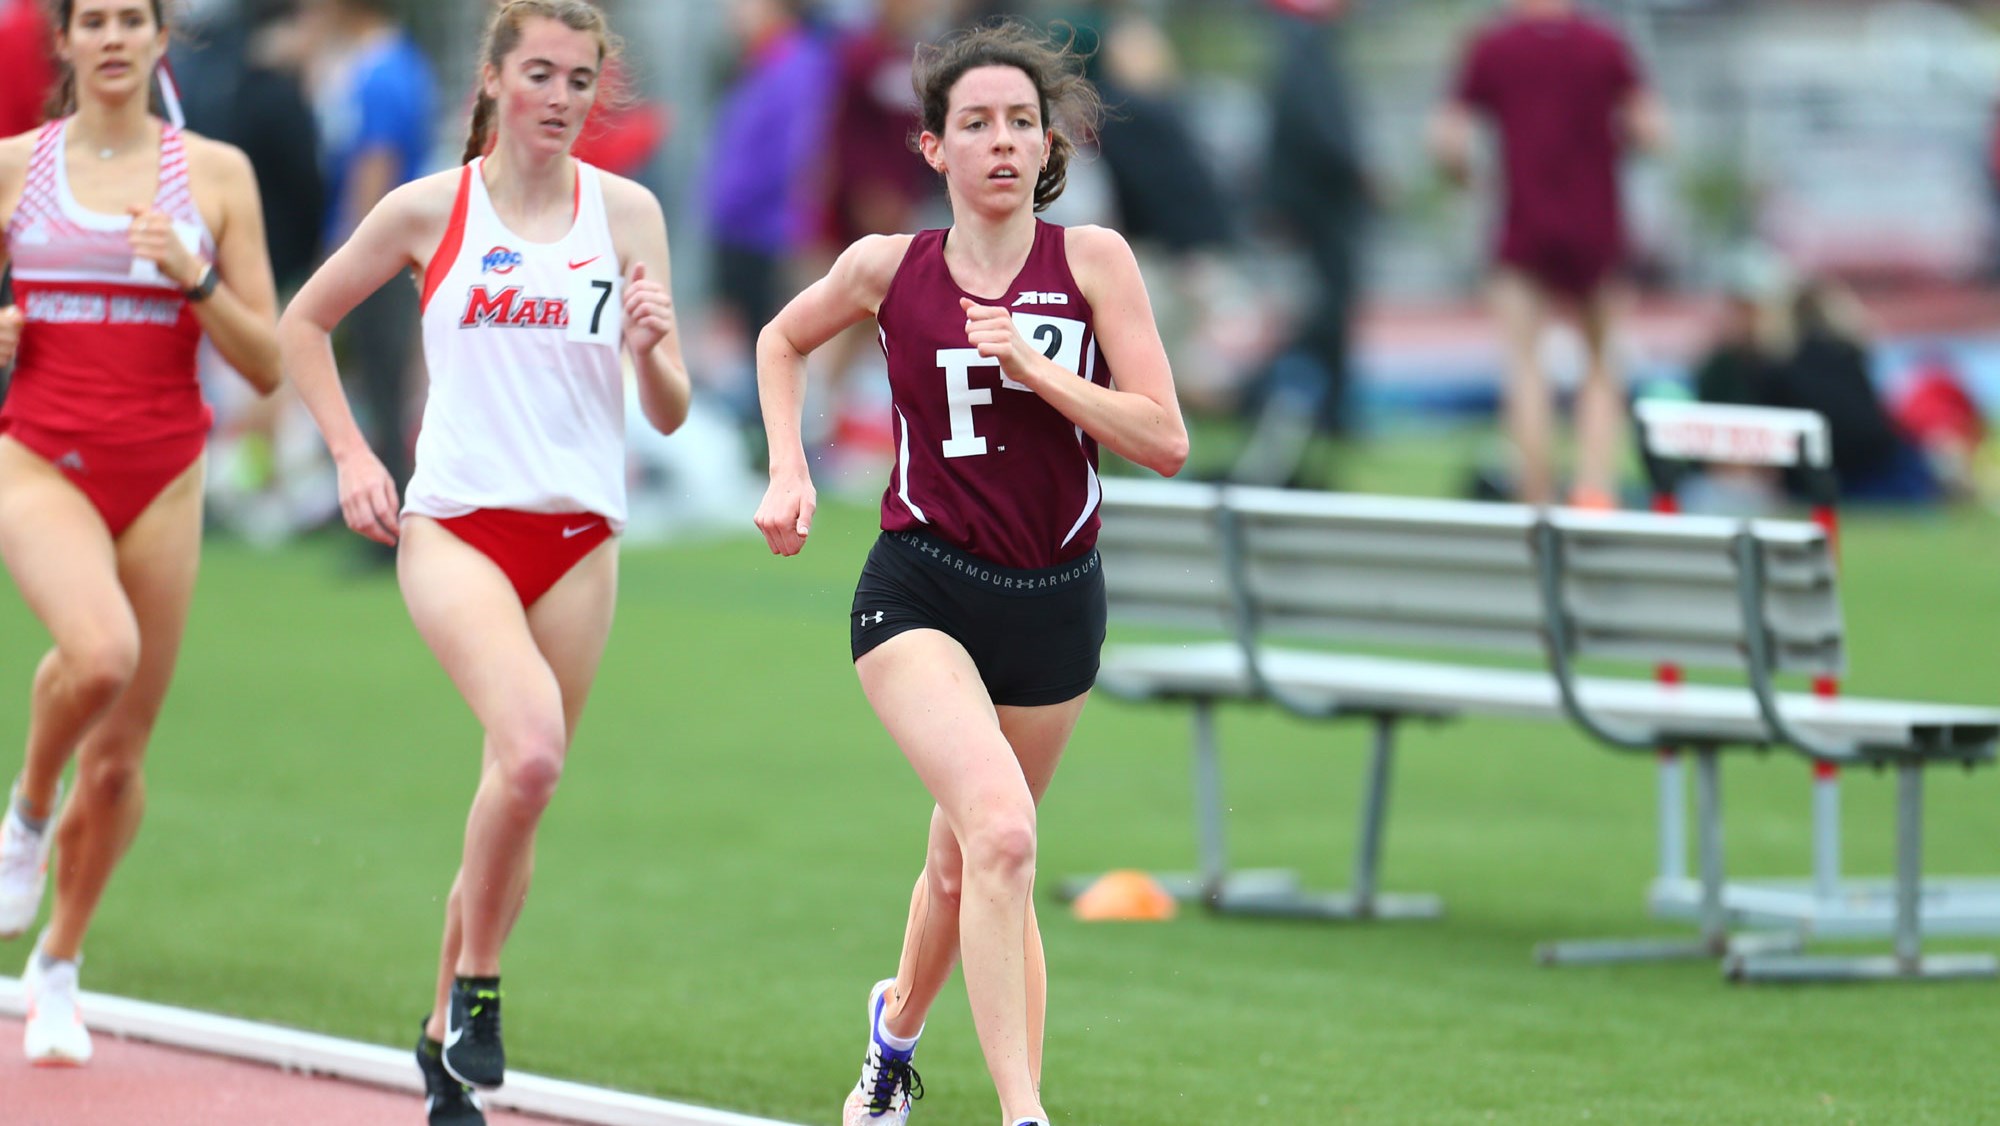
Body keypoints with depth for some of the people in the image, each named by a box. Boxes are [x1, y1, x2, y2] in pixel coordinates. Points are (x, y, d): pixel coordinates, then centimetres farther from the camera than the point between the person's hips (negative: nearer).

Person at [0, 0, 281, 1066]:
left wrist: (193, 276, -12)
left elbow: (265, 365, 4)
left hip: (160, 474, 2)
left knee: (119, 756, 5)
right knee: (98, 649, -33)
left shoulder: (215, 172, 5)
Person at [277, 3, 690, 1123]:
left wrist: (649, 347, -16)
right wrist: (351, 454, 4)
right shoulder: (429, 210, 1)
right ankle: (478, 980, -8)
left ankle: (447, 1036, 23)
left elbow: (670, 414, 5)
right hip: (454, 524, -3)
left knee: (521, 794, 6)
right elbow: (304, 323, 14)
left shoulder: (627, 212, 4)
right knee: (530, 746, -27)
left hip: (577, 535, 3)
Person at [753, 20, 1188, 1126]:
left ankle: (897, 1023, 49)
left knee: (966, 866, 16)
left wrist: (1036, 367, -18)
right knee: (1001, 829, -26)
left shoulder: (1092, 260, -4)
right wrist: (789, 473, 6)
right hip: (921, 593, -2)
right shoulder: (889, 268, -2)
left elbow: (1165, 441, -8)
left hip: (1055, 606, 2)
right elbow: (782, 341, 19)